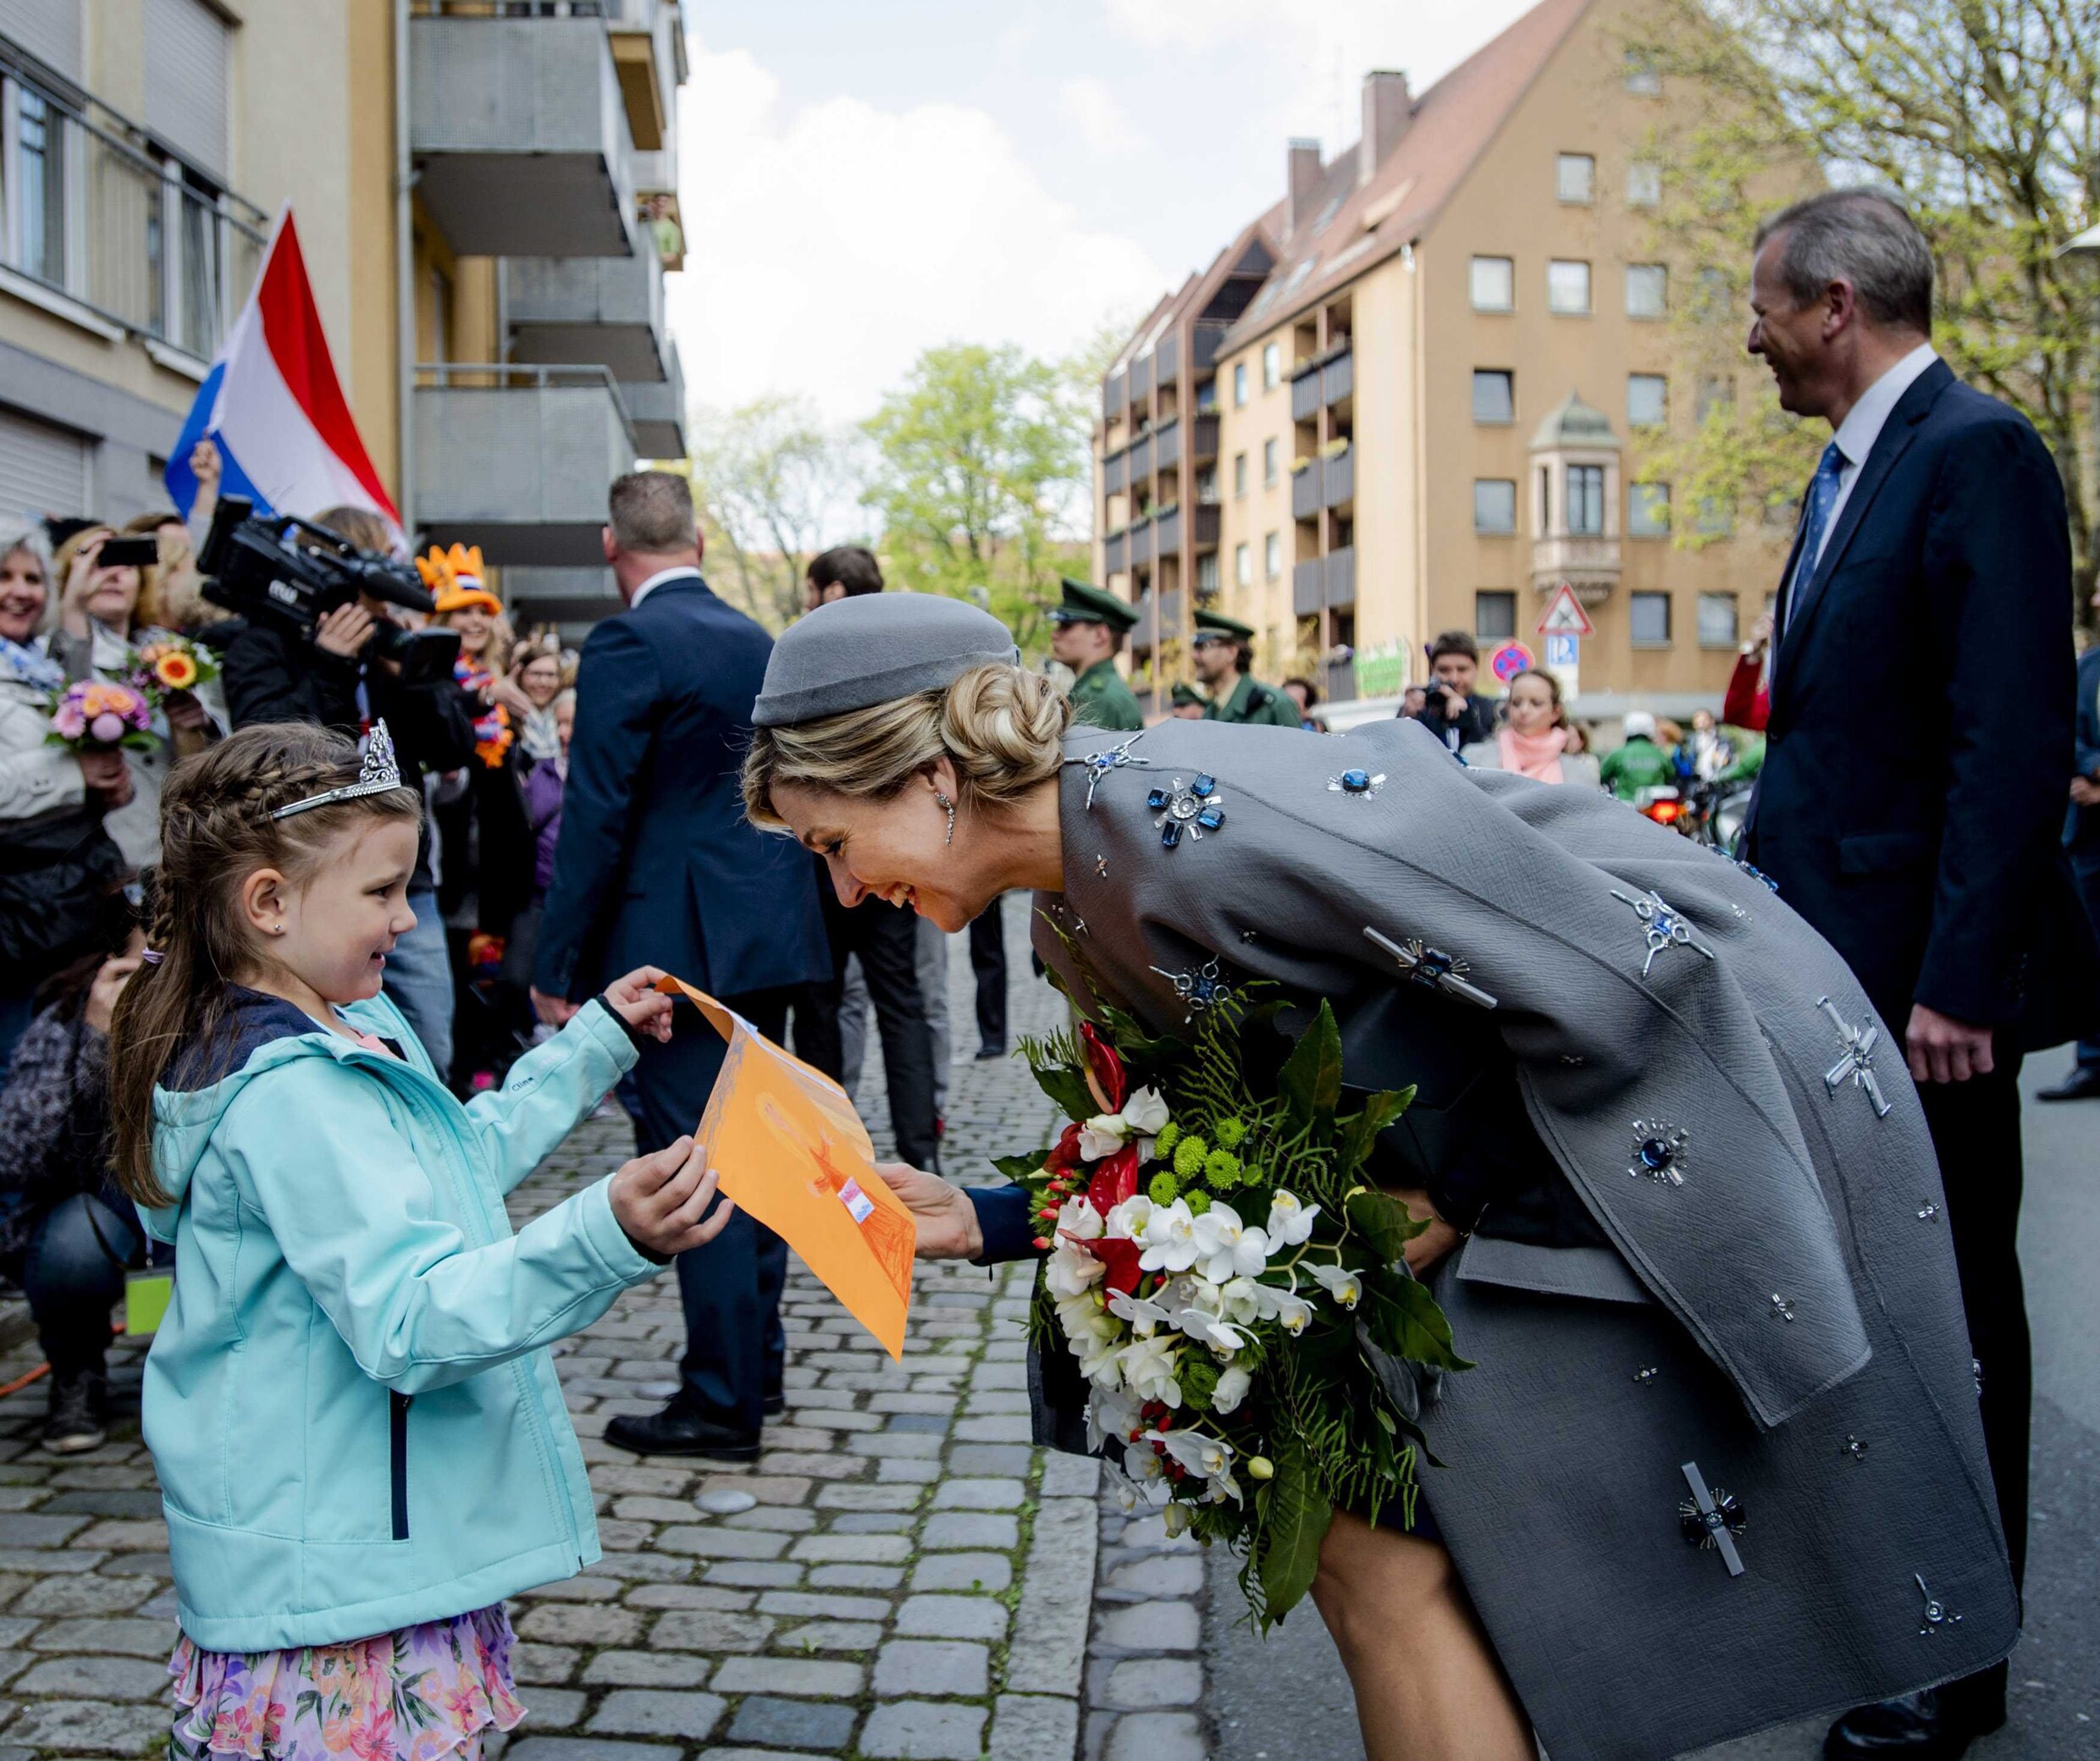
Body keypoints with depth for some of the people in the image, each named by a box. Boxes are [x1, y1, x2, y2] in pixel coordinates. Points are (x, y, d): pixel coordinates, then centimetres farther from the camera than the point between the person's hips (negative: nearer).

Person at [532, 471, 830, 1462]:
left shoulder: (629, 645, -12)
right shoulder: (759, 643, 11)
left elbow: (596, 816, -15)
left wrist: (557, 966, -10)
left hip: (677, 948, -8)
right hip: (767, 937, 8)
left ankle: (722, 1404, 3)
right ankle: (755, 1361, 28)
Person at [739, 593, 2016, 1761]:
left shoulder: (1184, 809, -28)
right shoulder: (1076, 916, 2)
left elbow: (1617, 981, -27)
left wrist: (1468, 1196, -13)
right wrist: (984, 1222, 0)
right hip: (1532, 1128, 9)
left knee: (1384, 1553, -6)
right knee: (1361, 1534, 8)